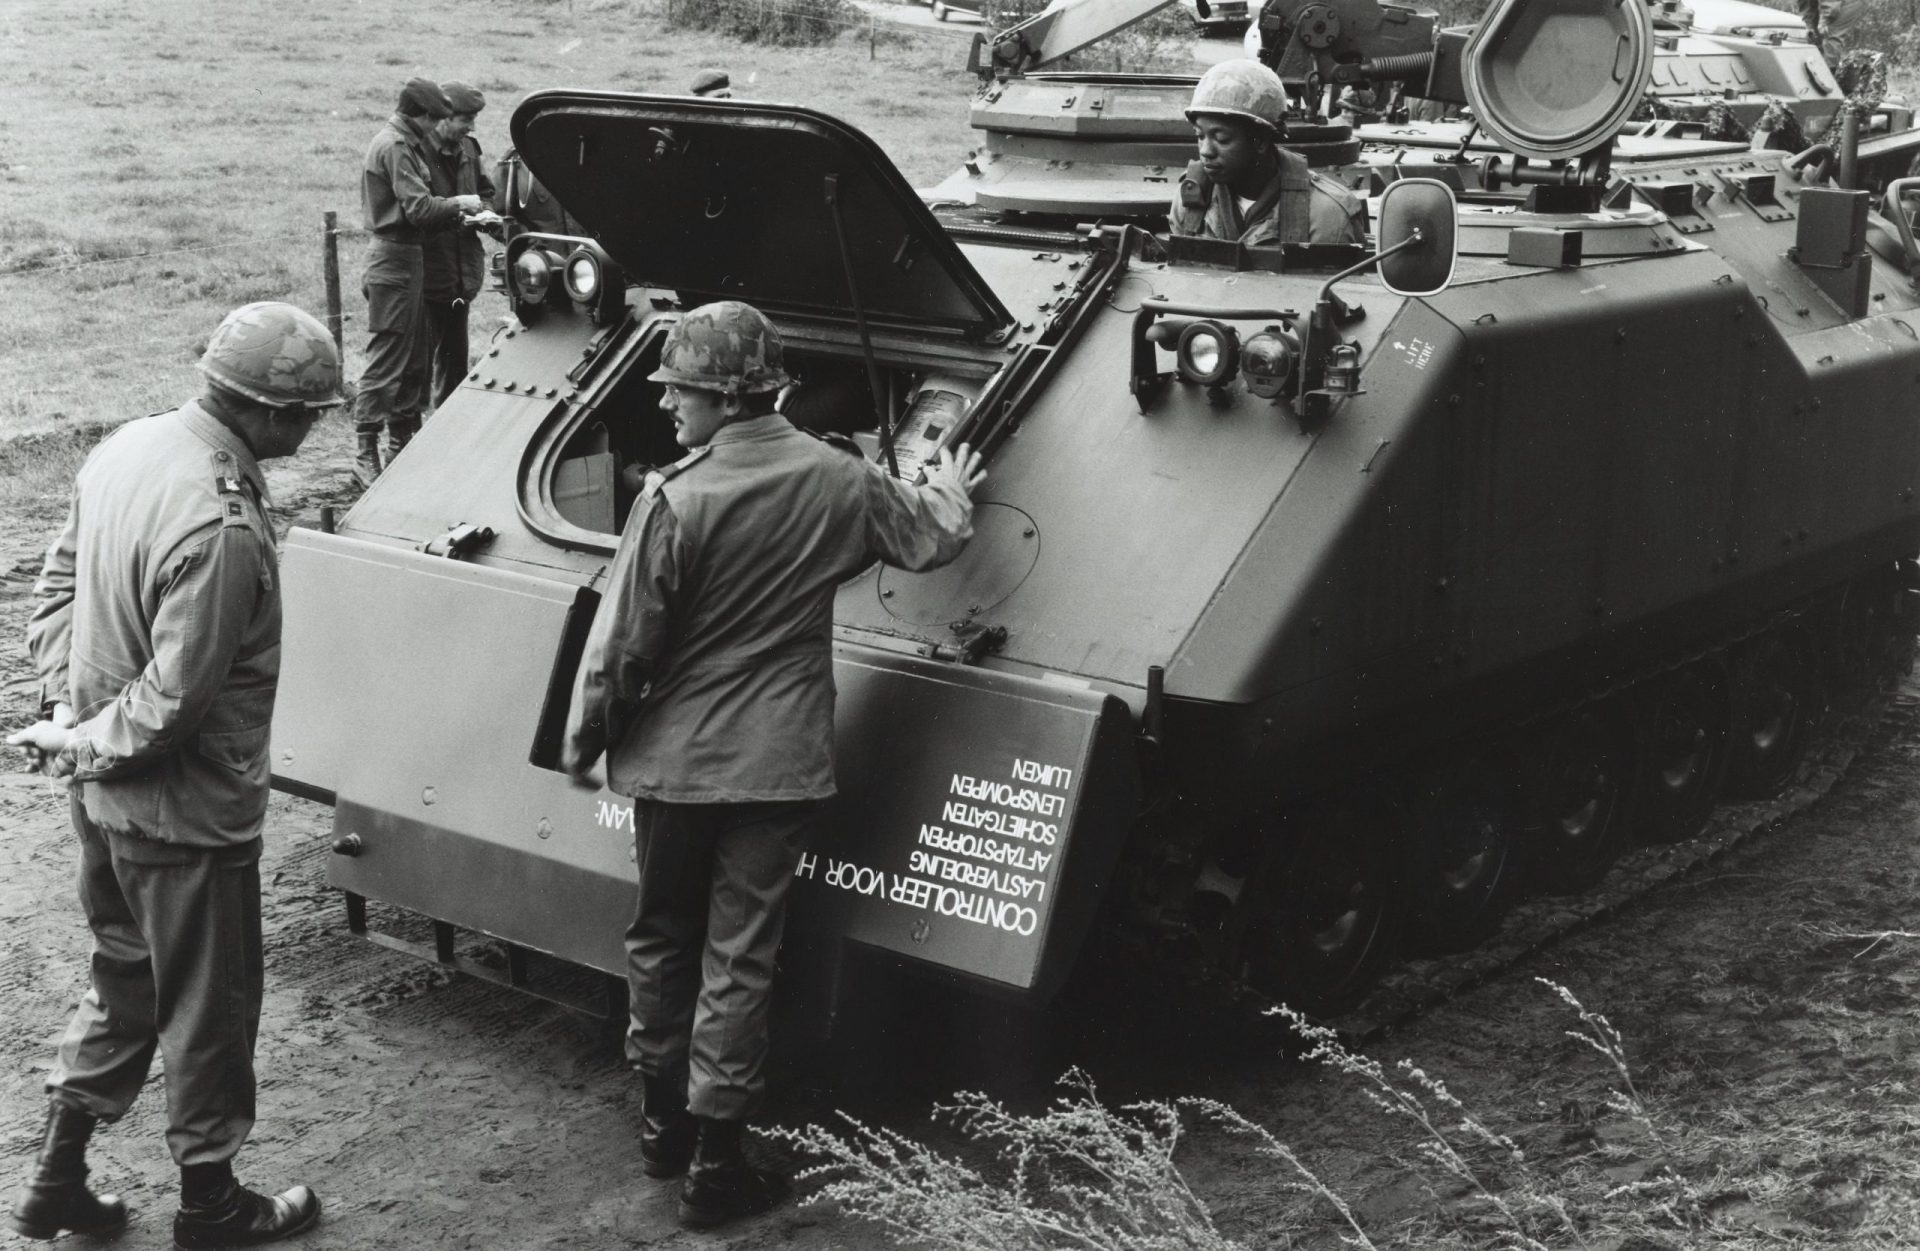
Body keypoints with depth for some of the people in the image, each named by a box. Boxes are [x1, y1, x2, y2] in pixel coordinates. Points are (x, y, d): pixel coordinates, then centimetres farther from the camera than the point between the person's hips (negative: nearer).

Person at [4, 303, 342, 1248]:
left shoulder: (127, 449, -2)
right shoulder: (220, 527, -30)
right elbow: (172, 702, -27)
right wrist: (84, 743, -10)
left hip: (104, 795, 9)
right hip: (185, 813, -9)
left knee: (124, 982, 26)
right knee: (208, 1011, 12)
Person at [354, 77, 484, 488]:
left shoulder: (407, 143, 17)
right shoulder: (395, 146, -16)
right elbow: (418, 207, -23)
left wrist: (457, 216, 8)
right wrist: (459, 203, -9)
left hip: (407, 257, 11)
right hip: (394, 258, -11)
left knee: (413, 358, 15)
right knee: (386, 358, -9)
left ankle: (402, 441, 23)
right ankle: (365, 452, -7)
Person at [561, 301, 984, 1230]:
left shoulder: (675, 499, -17)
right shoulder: (838, 479, -5)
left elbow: (621, 643, -13)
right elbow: (933, 540, 13)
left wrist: (584, 742, 2)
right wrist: (952, 489, 35)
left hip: (672, 761, -2)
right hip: (776, 767, 2)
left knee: (661, 942, 18)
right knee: (737, 962, 7)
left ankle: (664, 1124, 32)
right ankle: (714, 1166, 13)